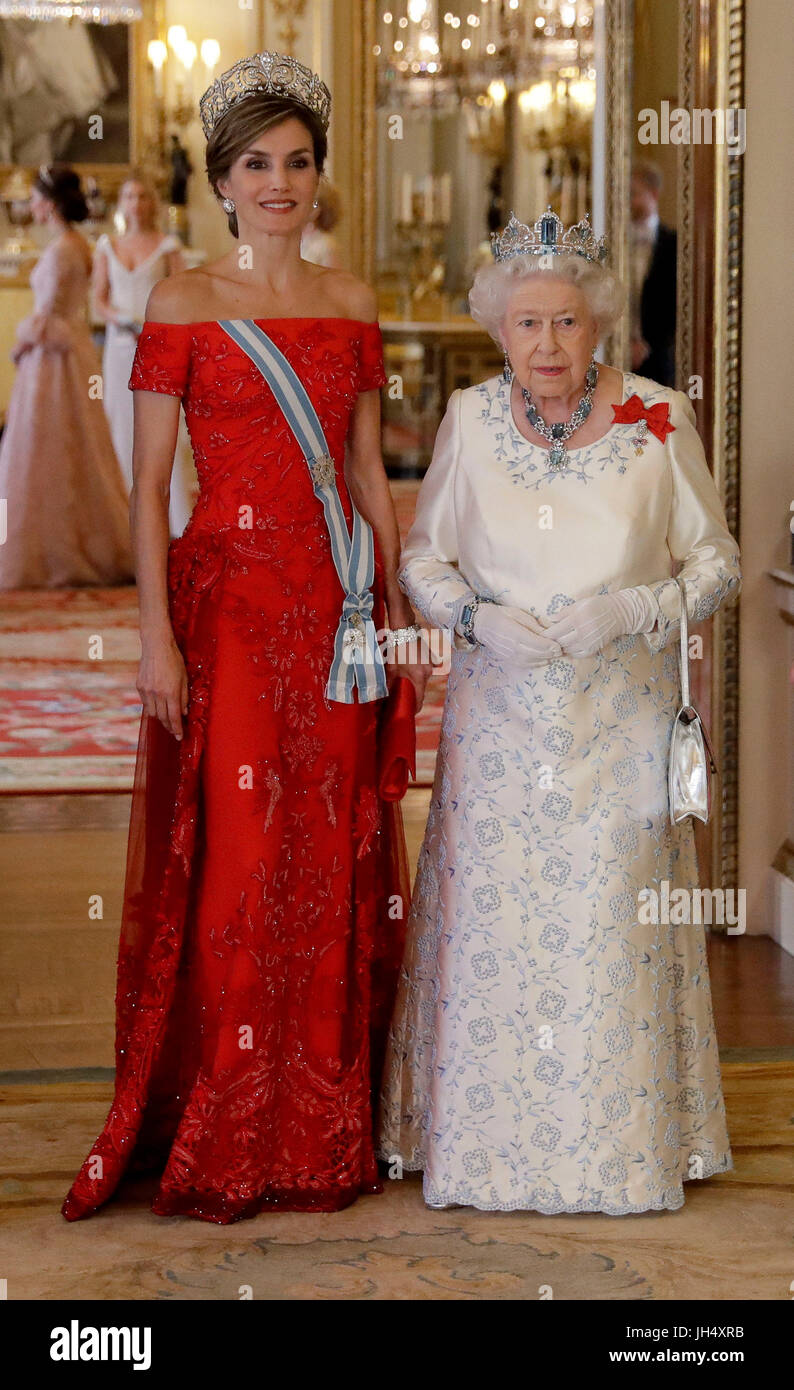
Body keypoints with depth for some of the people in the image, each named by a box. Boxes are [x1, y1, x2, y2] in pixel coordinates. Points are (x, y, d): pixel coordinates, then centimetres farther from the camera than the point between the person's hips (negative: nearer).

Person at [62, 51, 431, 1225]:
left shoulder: (349, 302, 11)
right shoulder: (184, 304, -1)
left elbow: (369, 469, 14)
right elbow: (147, 482, -4)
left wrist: (398, 610, 8)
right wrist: (157, 633, -11)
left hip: (337, 607, 4)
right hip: (227, 598, -4)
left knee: (333, 857, 6)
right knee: (229, 857, -3)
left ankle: (325, 1124, 18)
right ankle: (218, 1142, 9)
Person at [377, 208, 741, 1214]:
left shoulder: (658, 420, -3)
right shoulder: (469, 420, 2)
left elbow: (717, 564, 4)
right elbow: (421, 557, 10)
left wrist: (629, 611, -14)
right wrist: (478, 618, -10)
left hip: (620, 718, -1)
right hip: (499, 716, 1)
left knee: (612, 926, 0)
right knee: (492, 921, 0)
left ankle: (623, 1150, 15)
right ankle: (486, 1142, 15)